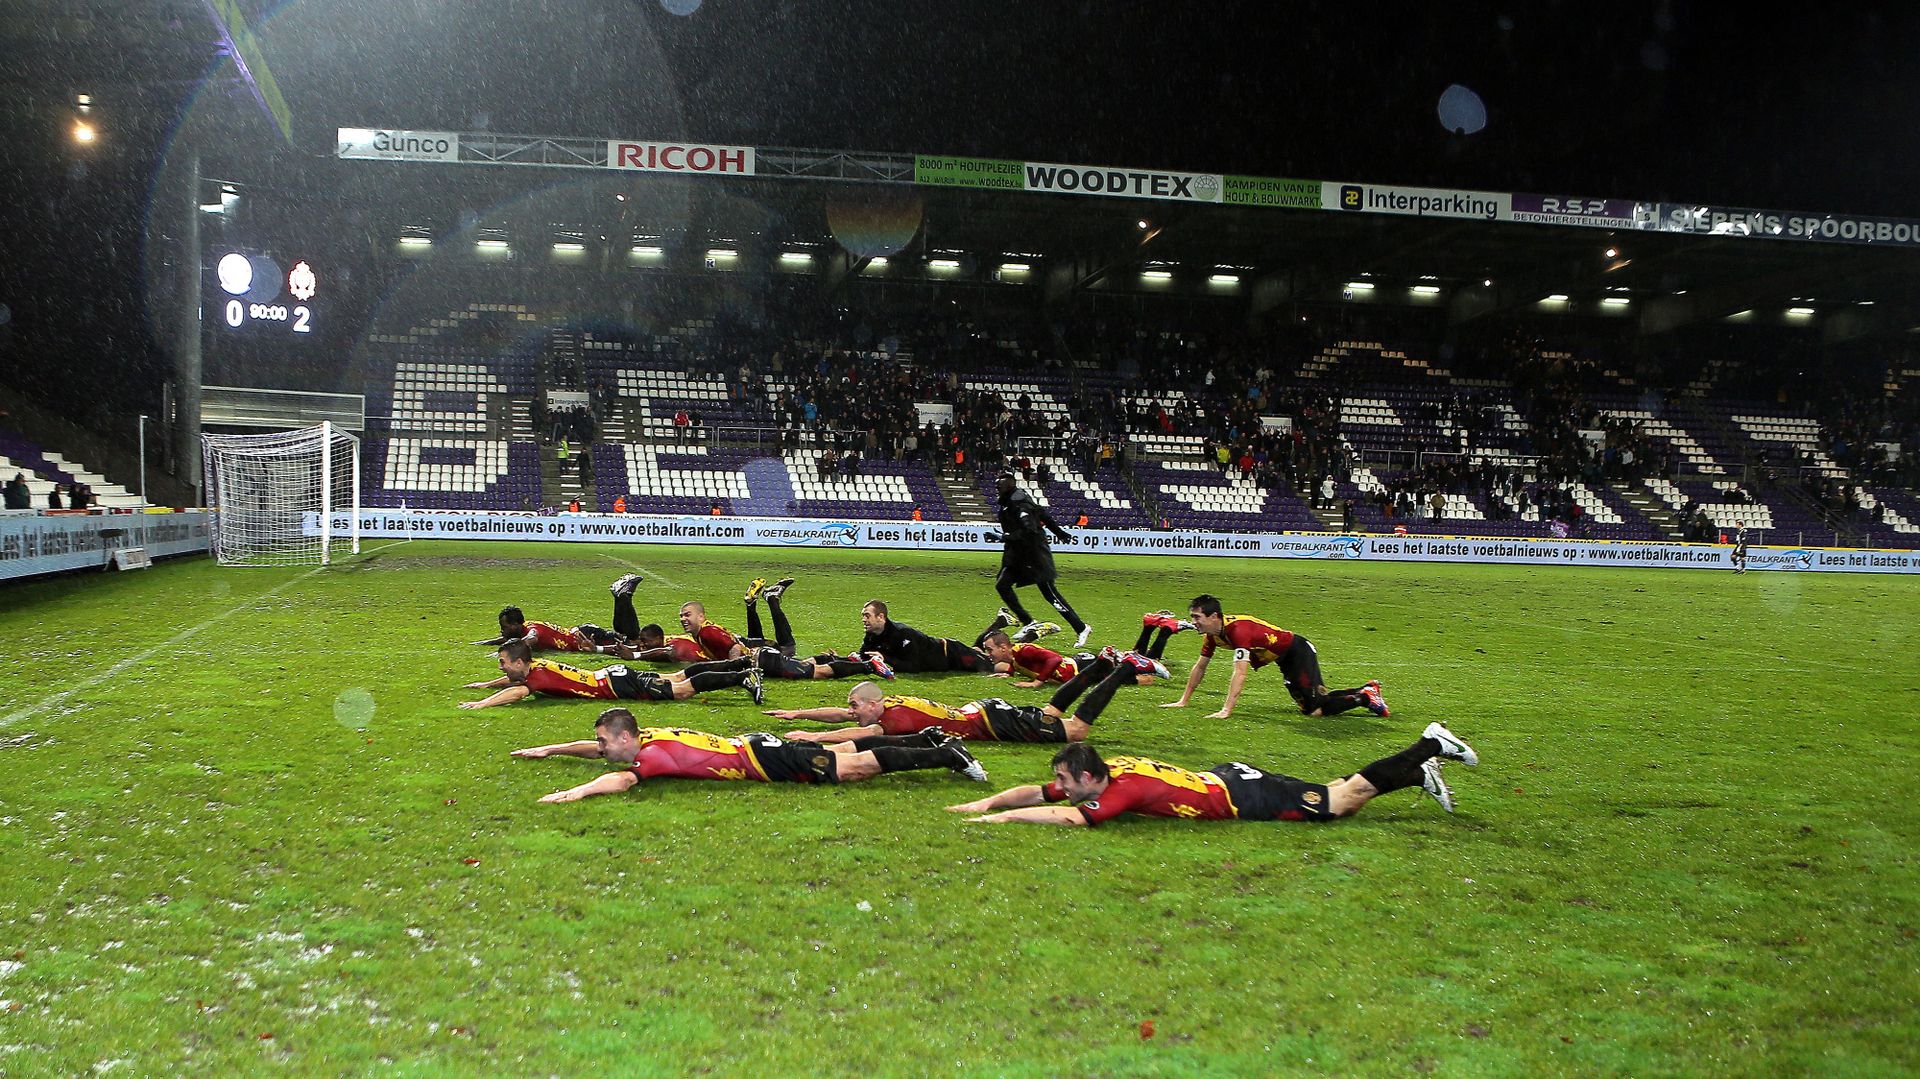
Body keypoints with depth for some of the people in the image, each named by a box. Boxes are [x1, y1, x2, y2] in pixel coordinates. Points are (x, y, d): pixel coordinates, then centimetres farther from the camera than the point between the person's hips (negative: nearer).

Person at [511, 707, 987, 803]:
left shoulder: (652, 751, -19)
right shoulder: (647, 736, 6)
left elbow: (622, 779, -38)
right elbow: (599, 748, 23)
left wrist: (578, 791, -40)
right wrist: (547, 749, 24)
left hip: (762, 760, -8)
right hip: (753, 748, 8)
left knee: (853, 768, -8)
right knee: (849, 754, 14)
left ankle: (945, 756, -6)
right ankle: (933, 742, 20)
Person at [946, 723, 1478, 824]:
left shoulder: (1123, 789, -27)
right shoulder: (1110, 770, -5)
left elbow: (1070, 816, -42)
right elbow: (1036, 792, 4)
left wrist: (1004, 817, -35)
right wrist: (986, 801, -7)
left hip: (1244, 797, -7)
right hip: (1230, 779, 7)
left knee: (1340, 801, 5)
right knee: (1332, 794, 18)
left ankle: (1430, 750, 17)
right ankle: (1429, 750, 27)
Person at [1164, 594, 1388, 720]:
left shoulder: (1238, 629, -33)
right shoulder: (1213, 634, -5)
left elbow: (1240, 674, -39)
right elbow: (1200, 667, 6)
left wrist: (1226, 711, -43)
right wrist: (1183, 701, 4)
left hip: (1298, 651, -9)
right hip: (1284, 659, 9)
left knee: (1313, 708, -15)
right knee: (1306, 703, 16)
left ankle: (1365, 697, 4)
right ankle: (1366, 690, 32)